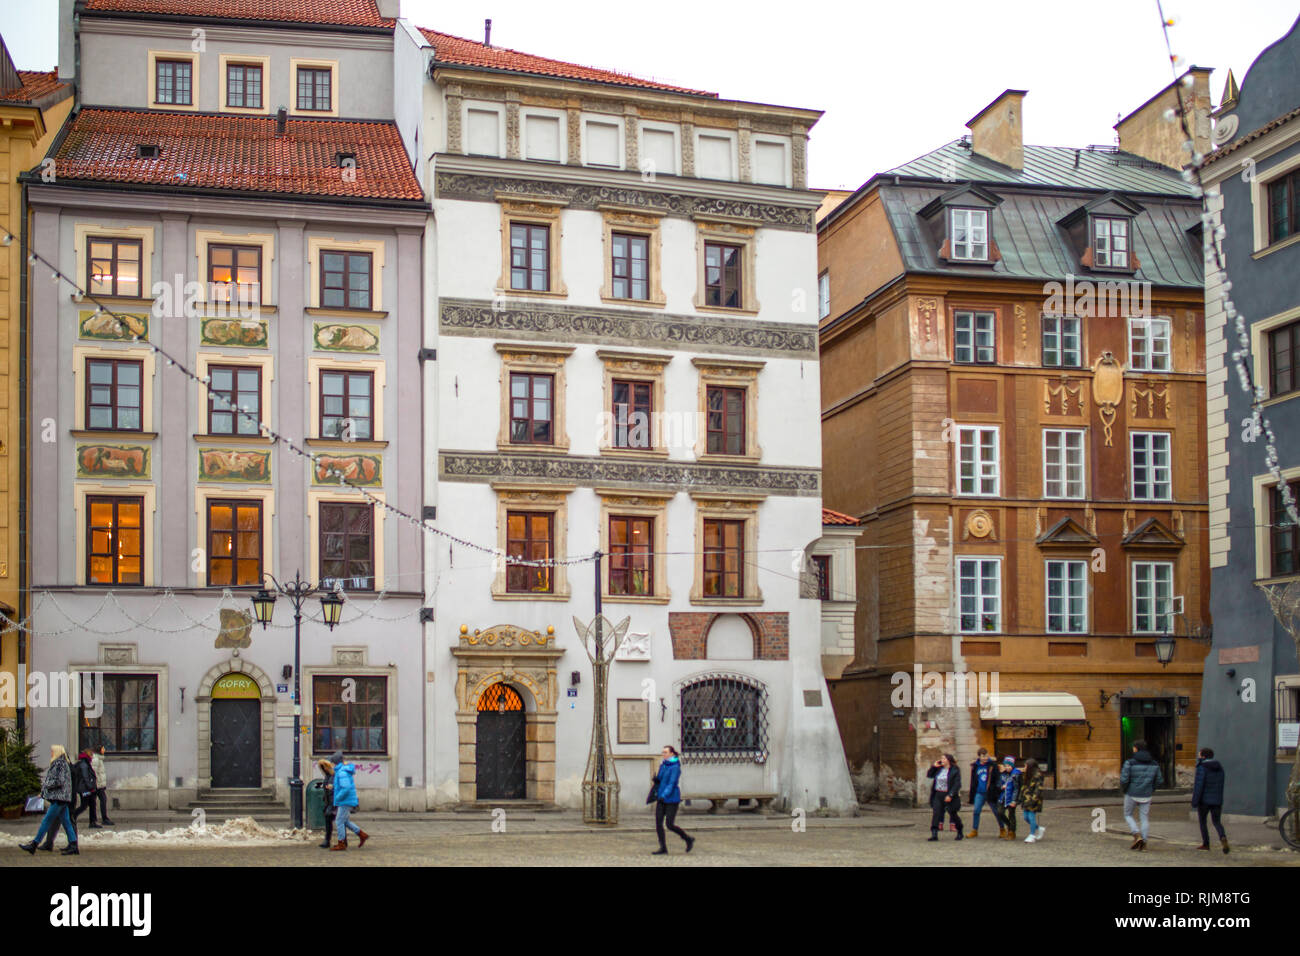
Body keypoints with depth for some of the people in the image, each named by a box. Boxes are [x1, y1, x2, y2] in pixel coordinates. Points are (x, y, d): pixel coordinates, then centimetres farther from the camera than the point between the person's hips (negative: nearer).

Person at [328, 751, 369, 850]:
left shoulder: (342, 772, -19)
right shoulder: (341, 770, 13)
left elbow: (346, 788, -28)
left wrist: (337, 798, -16)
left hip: (346, 801, -10)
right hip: (346, 801, 10)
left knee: (339, 821, -2)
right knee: (344, 821, 16)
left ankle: (341, 844, 5)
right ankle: (362, 835, 16)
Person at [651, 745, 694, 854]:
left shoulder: (675, 767, -12)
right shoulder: (663, 765, 10)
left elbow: (672, 783, -20)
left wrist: (664, 795, -31)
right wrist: (656, 779, -4)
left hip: (672, 799, -7)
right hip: (661, 797, 7)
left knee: (669, 824, -8)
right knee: (658, 823, -1)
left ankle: (689, 839, 13)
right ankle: (663, 847, 5)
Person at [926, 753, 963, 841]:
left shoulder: (955, 771, -8)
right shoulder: (939, 769, 10)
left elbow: (957, 784, -13)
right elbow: (929, 775, 17)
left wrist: (950, 795, -21)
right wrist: (934, 767, 2)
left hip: (948, 796, -5)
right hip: (938, 795, 5)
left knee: (953, 814, 8)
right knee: (936, 814, -7)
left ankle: (960, 832, 29)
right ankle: (934, 834, -10)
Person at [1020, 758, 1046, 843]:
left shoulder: (1037, 775, -12)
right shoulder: (1028, 775, 15)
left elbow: (1039, 789, -18)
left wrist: (1033, 800, -24)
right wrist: (1022, 801, 19)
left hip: (1033, 800, -9)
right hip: (1027, 800, 9)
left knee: (1032, 817, -7)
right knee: (1026, 817, 8)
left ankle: (1032, 836, 3)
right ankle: (1040, 829, 25)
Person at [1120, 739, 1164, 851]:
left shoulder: (1130, 762, -12)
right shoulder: (1154, 763, 2)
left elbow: (1124, 779, -17)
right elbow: (1160, 781, 5)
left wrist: (1122, 790, 3)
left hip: (1132, 794, -3)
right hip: (1146, 796, 3)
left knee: (1128, 815, 15)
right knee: (1145, 818, 11)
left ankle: (1137, 835, -4)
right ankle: (1143, 842, 4)